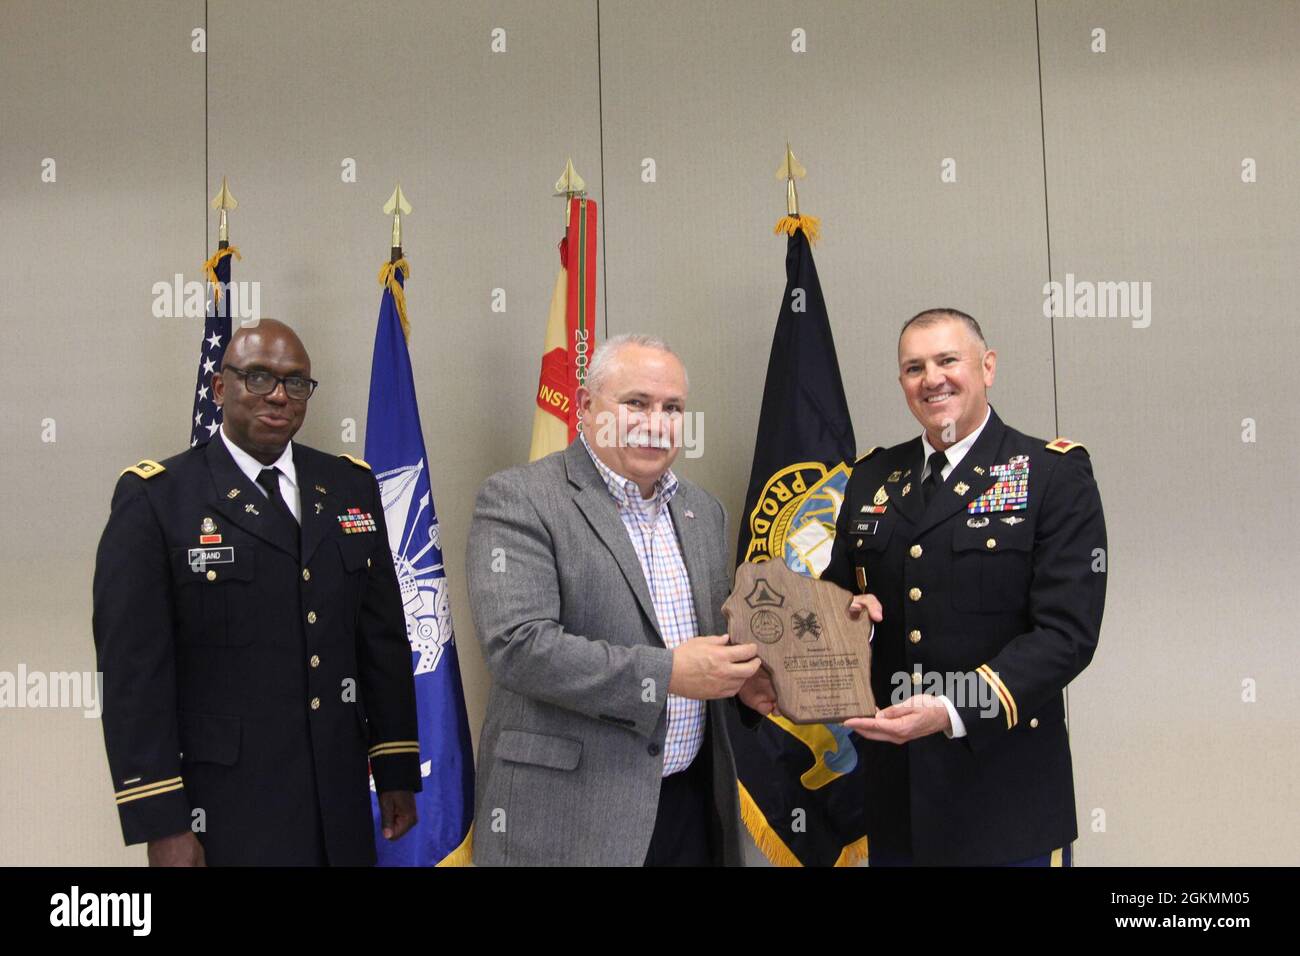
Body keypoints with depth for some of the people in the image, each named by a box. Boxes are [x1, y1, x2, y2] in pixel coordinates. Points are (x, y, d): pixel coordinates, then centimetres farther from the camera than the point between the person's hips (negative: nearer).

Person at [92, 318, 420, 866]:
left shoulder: (352, 487, 6)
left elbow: (383, 637, 8)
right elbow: (134, 670, -10)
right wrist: (161, 824, -12)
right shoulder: (155, 498, -7)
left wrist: (398, 770, 7)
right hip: (222, 809, -4)